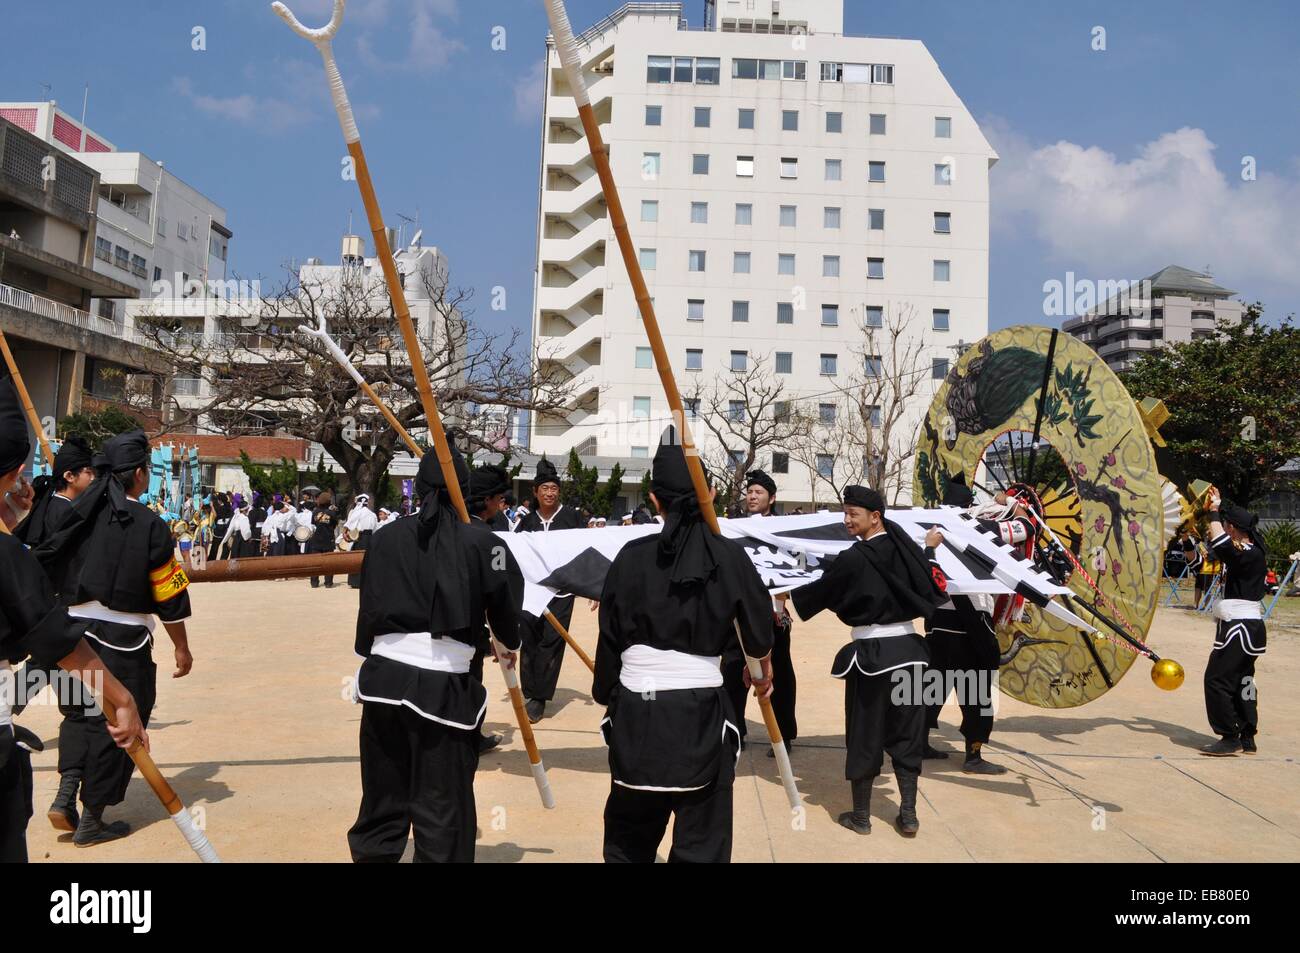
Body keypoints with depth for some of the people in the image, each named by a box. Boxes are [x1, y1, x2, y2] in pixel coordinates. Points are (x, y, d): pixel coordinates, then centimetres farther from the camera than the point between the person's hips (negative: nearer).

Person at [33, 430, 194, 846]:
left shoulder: (77, 515, 3)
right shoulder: (148, 524, -11)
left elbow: (46, 573, 7)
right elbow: (169, 596, -9)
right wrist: (181, 647, 1)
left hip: (75, 632, 5)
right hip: (124, 640, -5)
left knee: (80, 711, 22)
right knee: (115, 724, 7)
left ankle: (67, 787, 7)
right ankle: (92, 819, 15)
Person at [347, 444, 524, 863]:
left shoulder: (387, 536, 5)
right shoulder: (480, 542, -2)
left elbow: (369, 608, 9)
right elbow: (505, 602, 7)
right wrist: (511, 644, 27)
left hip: (384, 675, 4)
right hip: (442, 686, -3)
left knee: (383, 797, 18)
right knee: (442, 810, 6)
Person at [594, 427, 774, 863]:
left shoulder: (632, 556, -1)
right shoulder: (729, 556, -4)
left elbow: (610, 636, 4)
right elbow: (758, 630, 7)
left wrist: (606, 694, 22)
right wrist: (762, 666, 30)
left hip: (636, 710, 2)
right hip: (701, 714, -2)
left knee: (628, 843, 20)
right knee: (701, 846, 9)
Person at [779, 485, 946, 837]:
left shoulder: (853, 559, -16)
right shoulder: (904, 546, -1)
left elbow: (819, 591, -3)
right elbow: (933, 587, 14)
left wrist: (782, 593, 13)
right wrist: (930, 549, 29)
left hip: (871, 653, -5)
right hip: (908, 648, 5)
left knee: (864, 733, 7)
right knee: (906, 733, 13)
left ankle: (861, 815, 18)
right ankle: (908, 815, 18)